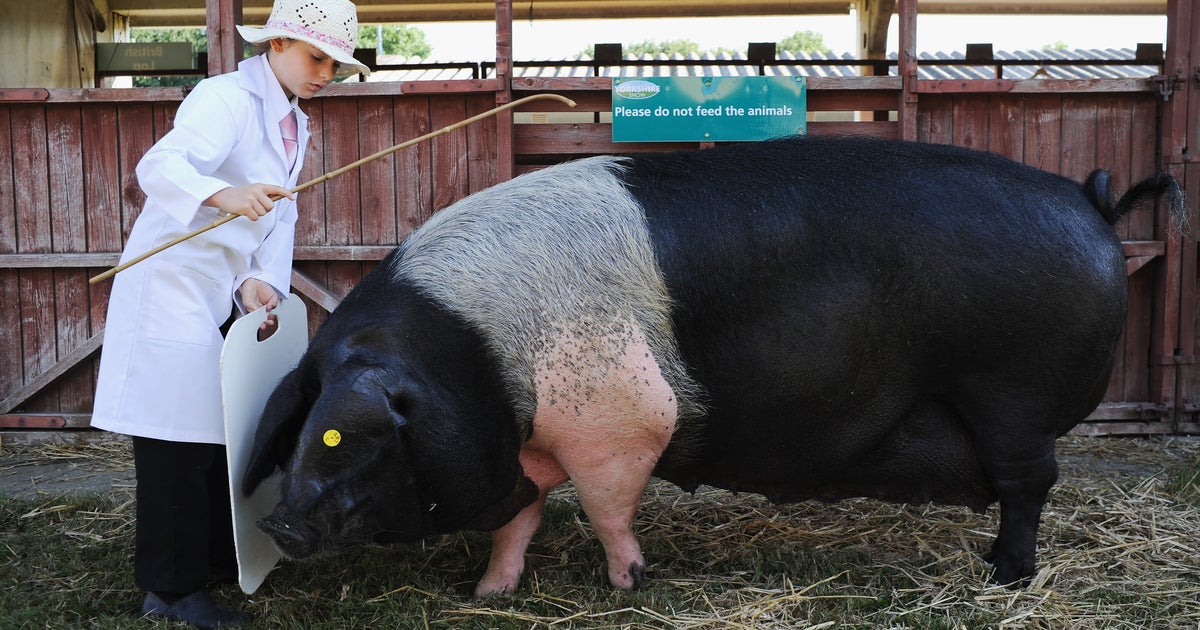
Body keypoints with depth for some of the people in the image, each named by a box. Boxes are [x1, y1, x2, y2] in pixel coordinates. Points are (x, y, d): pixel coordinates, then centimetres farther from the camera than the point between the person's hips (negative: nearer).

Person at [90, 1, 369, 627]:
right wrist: (226, 194, -52)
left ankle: (220, 559, 33)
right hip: (174, 286, -9)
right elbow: (160, 165, -33)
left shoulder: (294, 124, 12)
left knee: (230, 429, 17)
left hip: (229, 293, 10)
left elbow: (282, 212, 7)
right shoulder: (226, 98, -17)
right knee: (180, 437, -6)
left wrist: (263, 280, -10)